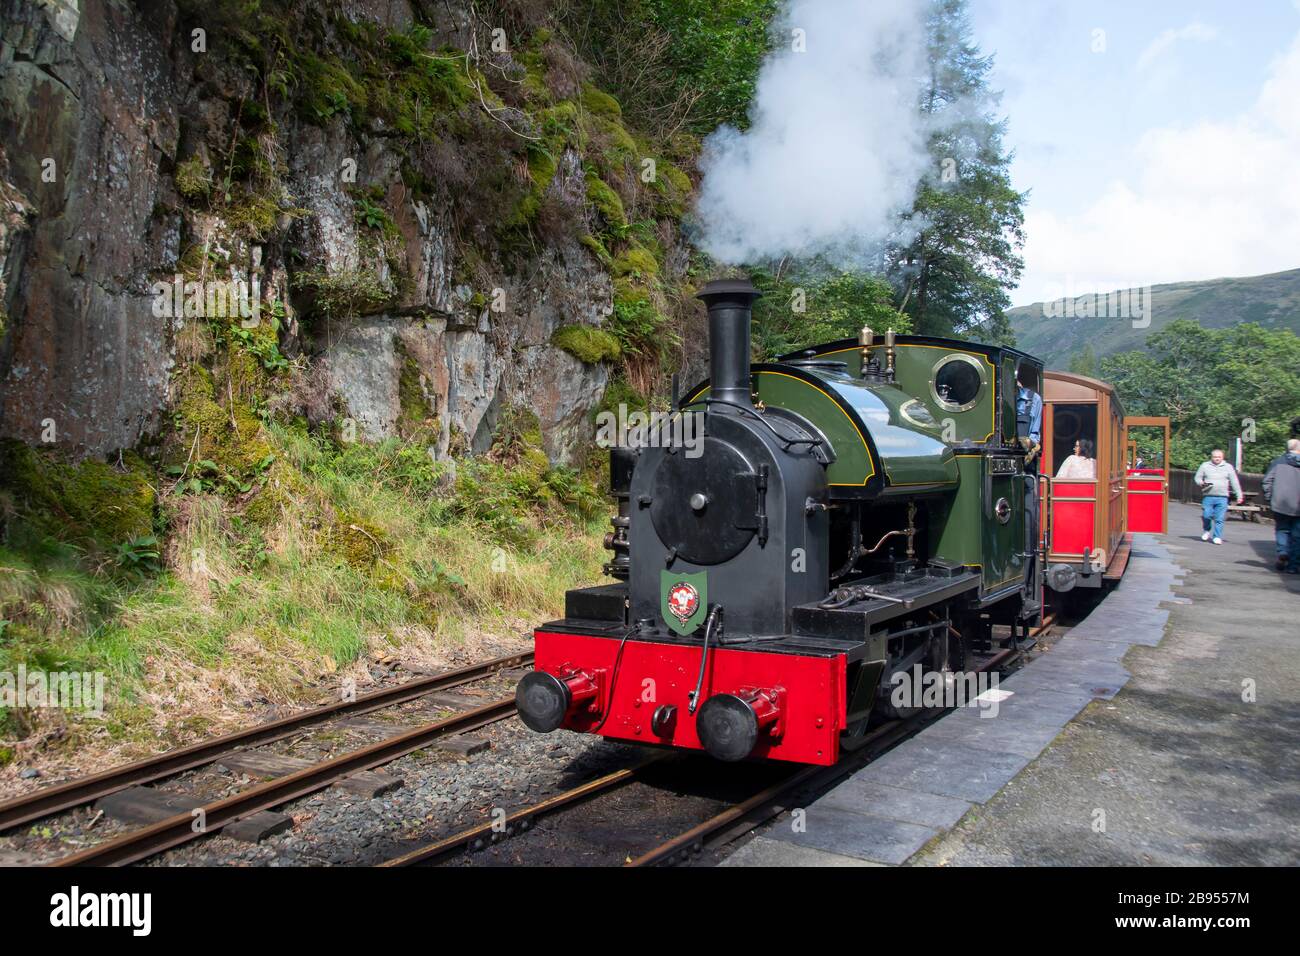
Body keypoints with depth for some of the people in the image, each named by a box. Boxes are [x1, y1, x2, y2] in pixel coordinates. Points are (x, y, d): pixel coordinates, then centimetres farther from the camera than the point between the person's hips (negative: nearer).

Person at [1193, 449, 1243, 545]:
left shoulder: (1228, 467, 9)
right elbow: (1197, 477, 13)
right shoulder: (1205, 466, 8)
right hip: (1208, 496, 0)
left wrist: (1239, 496, 5)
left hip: (1222, 497, 0)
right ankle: (1207, 531, 24)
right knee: (1206, 516, -4)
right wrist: (1201, 483, -10)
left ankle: (1217, 537, 6)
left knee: (1219, 518, -3)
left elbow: (1235, 482, 9)